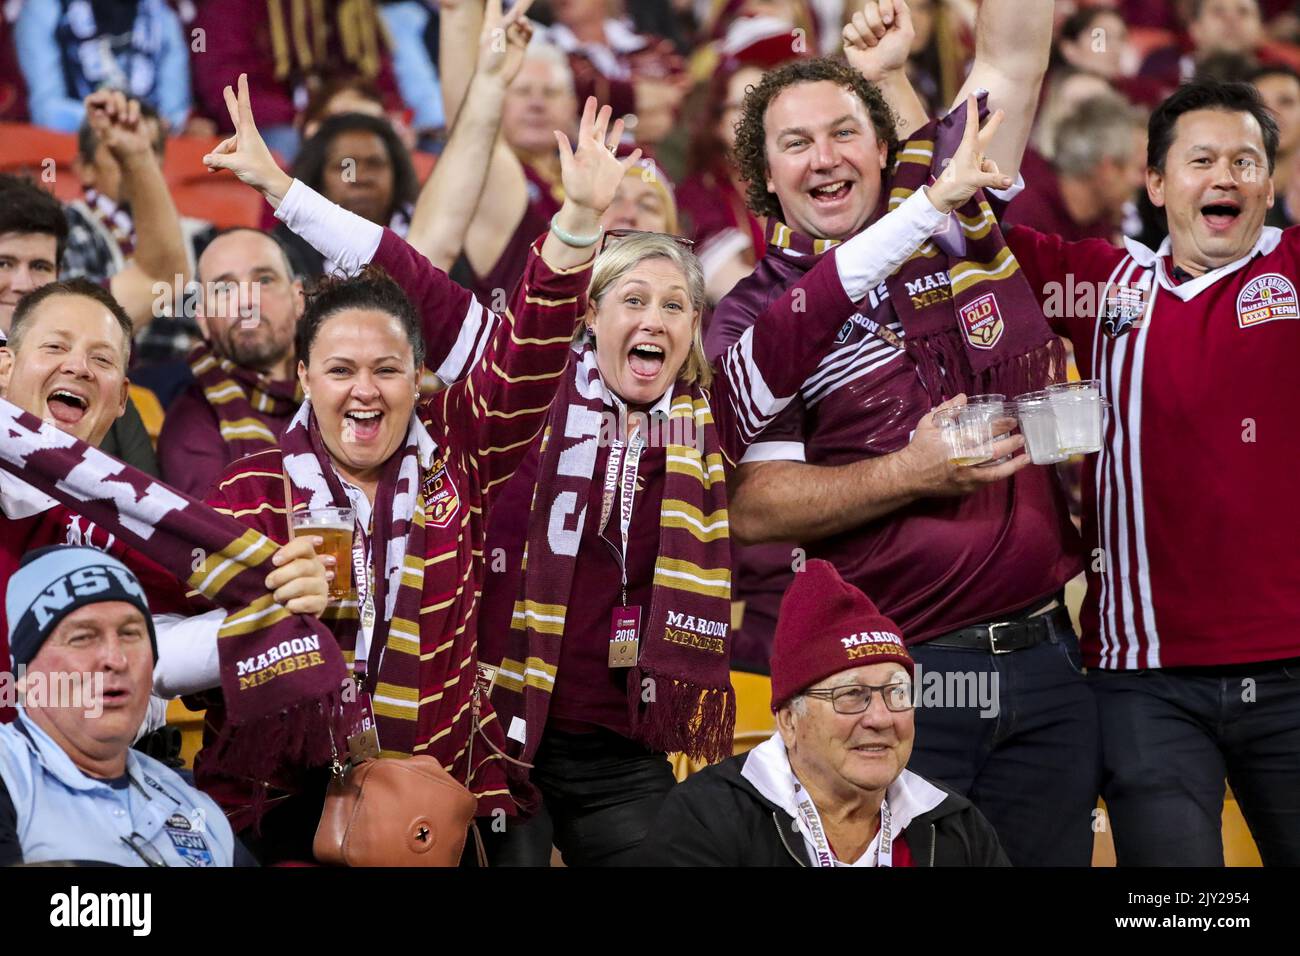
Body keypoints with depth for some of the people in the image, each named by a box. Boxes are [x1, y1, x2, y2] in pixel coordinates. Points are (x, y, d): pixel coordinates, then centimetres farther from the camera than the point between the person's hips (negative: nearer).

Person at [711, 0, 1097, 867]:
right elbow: (755, 509, -9)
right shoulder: (755, 320, -1)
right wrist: (913, 475, -19)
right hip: (899, 679, -4)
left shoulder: (957, 217, 8)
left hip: (1046, 659, 4)